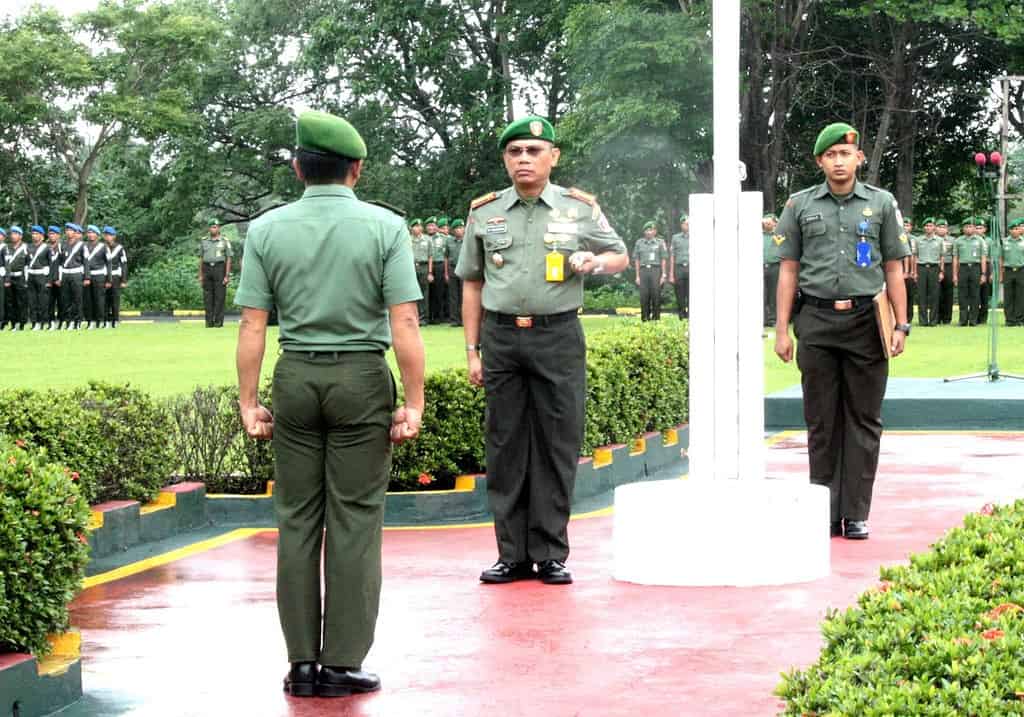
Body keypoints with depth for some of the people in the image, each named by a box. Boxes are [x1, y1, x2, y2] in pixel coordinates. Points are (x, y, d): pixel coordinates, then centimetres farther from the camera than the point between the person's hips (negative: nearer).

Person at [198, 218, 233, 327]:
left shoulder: (224, 241, 1)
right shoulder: (204, 241, 11)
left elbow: (229, 259, -1)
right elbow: (201, 258, 14)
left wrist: (227, 276, -9)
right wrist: (200, 275, 8)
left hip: (220, 269, -3)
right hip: (207, 269, 3)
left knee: (219, 297, -5)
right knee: (208, 297, 1)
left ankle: (218, 321, -2)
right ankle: (209, 321, 5)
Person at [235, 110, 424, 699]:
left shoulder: (267, 230, 1)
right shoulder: (385, 227, -5)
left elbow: (252, 326, -2)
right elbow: (405, 325, -10)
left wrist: (249, 405, 2)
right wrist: (414, 406, -7)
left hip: (296, 377, 2)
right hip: (362, 381, -2)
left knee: (298, 521, 7)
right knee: (355, 522, 1)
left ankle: (302, 663, 7)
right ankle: (343, 665, 0)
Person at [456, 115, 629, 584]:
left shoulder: (580, 210, 5)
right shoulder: (484, 213, 9)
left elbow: (621, 256, 14)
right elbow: (472, 284, 13)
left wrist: (597, 261, -10)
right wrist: (472, 350, 8)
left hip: (558, 337, -1)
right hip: (502, 337, 1)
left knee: (557, 447, 0)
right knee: (505, 447, 3)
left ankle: (551, 554, 7)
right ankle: (513, 555, 9)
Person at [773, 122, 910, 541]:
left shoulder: (881, 204, 8)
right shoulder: (800, 205, 8)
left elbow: (894, 268, 8)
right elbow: (788, 269, 8)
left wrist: (901, 325, 1)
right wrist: (782, 329, 2)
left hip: (866, 321, 0)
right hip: (816, 321, 0)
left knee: (863, 419, 1)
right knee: (821, 421, 4)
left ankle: (856, 513, 5)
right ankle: (824, 513, 9)